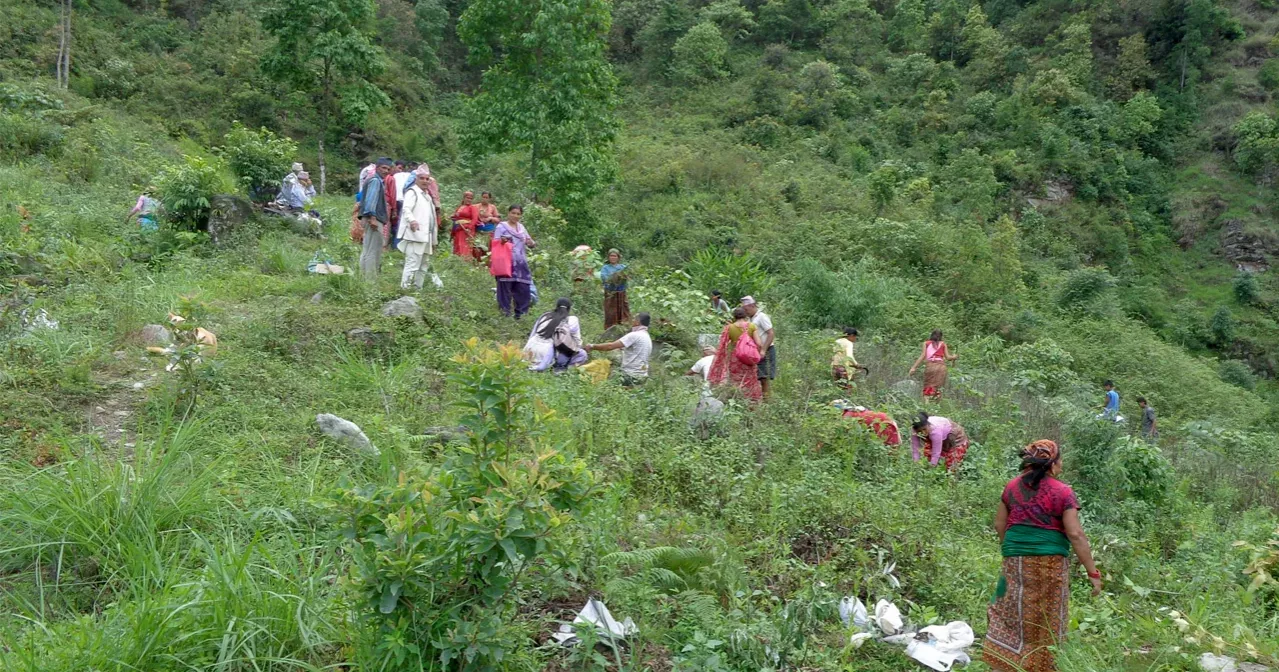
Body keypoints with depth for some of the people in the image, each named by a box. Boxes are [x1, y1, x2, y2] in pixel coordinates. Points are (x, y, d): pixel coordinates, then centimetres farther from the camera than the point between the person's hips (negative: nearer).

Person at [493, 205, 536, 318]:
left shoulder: (521, 227, 17)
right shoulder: (501, 226, 1)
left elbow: (531, 243, 20)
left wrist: (531, 243, -3)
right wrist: (502, 240, -26)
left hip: (521, 263, 5)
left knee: (523, 288, 2)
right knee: (505, 288, -6)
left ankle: (519, 313, 12)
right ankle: (505, 312, 0)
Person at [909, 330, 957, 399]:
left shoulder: (926, 343, 16)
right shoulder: (943, 344, 17)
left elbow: (923, 356, 5)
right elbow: (948, 357, 15)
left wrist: (913, 367, 3)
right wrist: (954, 357, 36)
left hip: (930, 365, -1)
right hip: (941, 366, 1)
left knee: (928, 388, -2)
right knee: (937, 388, 3)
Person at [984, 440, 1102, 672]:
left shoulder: (1012, 487, 6)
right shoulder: (1063, 492, -6)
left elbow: (999, 525, 11)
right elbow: (1075, 535, -10)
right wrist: (1093, 572, -6)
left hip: (1016, 565, 3)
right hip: (1051, 564, -3)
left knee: (1010, 615, 8)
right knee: (1047, 621, 7)